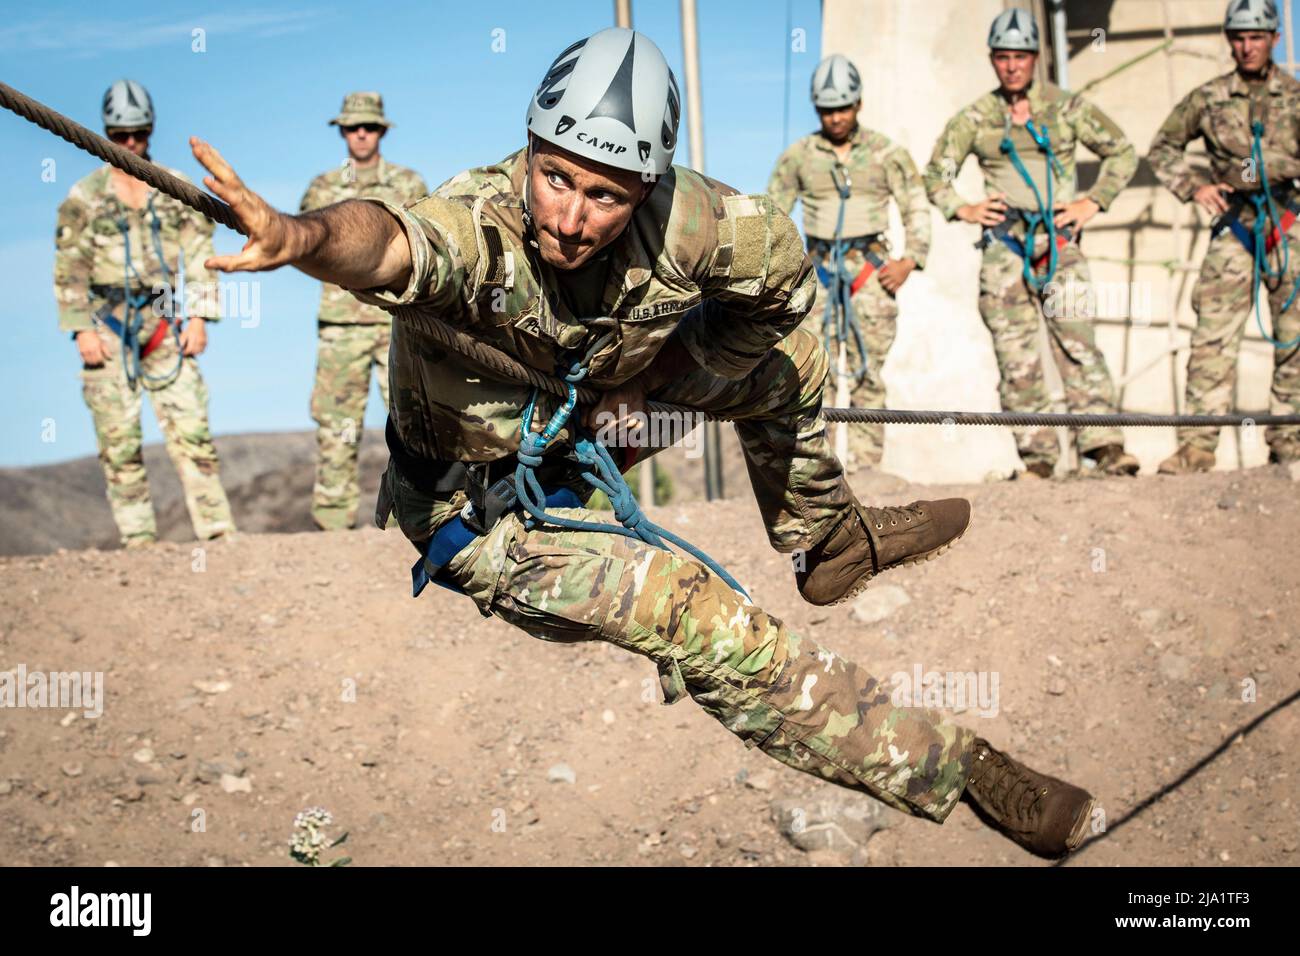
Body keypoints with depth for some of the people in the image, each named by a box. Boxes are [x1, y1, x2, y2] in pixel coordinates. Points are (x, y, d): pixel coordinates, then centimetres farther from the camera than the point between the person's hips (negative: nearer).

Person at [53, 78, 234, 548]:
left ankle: (219, 532, -4)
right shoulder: (83, 197, 2)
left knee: (191, 429, -6)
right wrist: (82, 329, -7)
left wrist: (200, 318, -1)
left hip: (164, 324, 1)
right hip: (107, 327, -1)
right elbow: (68, 270, 1)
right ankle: (139, 541, 6)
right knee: (118, 439, 0)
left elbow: (201, 255, 7)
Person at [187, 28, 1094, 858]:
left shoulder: (681, 218, -23)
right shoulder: (480, 222, -37)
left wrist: (655, 370, -10)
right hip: (489, 514, -6)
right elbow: (396, 242, -60)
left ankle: (831, 540, 34)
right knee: (707, 620, -22)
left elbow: (784, 263, -4)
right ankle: (952, 764, -6)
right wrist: (301, 234, -82)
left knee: (782, 341, 7)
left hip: (583, 421, 6)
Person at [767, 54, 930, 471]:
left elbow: (917, 209, 9)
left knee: (867, 374, -2)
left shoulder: (885, 153, 4)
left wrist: (909, 261, -3)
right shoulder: (798, 156, 7)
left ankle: (866, 468, 1)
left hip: (871, 270, -1)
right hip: (819, 270, 1)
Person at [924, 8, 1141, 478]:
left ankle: (1105, 445, -18)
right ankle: (1036, 455, 2)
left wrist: (1093, 202, 1)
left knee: (1077, 345, -14)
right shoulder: (975, 119, 9)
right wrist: (962, 209, 1)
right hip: (1003, 246, 2)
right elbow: (936, 172, 18)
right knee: (1016, 356, -2)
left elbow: (1123, 153, 12)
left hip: (1060, 243, -1)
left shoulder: (1067, 108, 5)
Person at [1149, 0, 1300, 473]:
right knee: (1212, 336, -8)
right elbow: (1163, 147, 17)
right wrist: (1193, 186, 3)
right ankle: (1197, 446, -10)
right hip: (1234, 227, 0)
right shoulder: (1209, 98, 8)